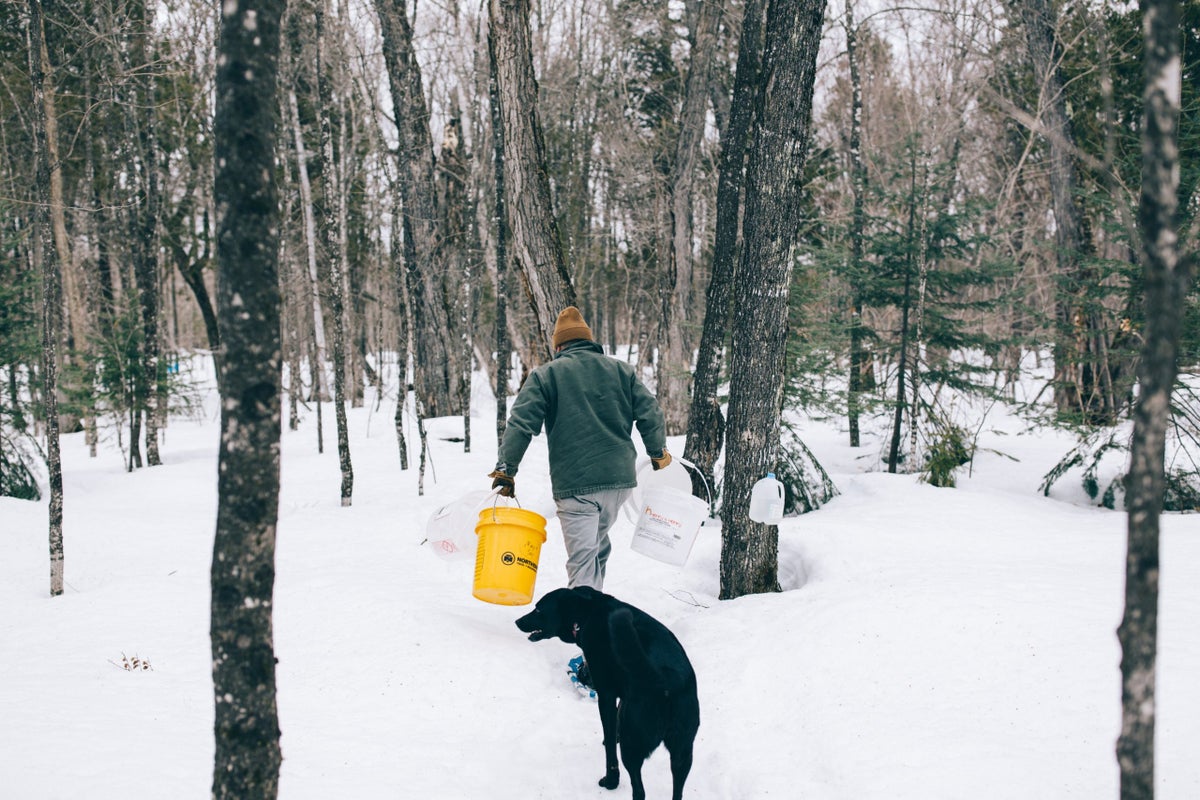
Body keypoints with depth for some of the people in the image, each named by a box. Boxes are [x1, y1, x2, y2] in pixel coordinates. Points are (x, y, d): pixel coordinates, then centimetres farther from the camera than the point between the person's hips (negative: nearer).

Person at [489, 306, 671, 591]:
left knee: (582, 559, -5)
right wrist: (658, 453, 25)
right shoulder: (621, 370, 13)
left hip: (574, 484, -4)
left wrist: (505, 470, -1)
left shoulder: (545, 375, 3)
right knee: (598, 548, 22)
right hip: (619, 478, 4)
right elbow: (650, 414, 9)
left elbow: (521, 424, -6)